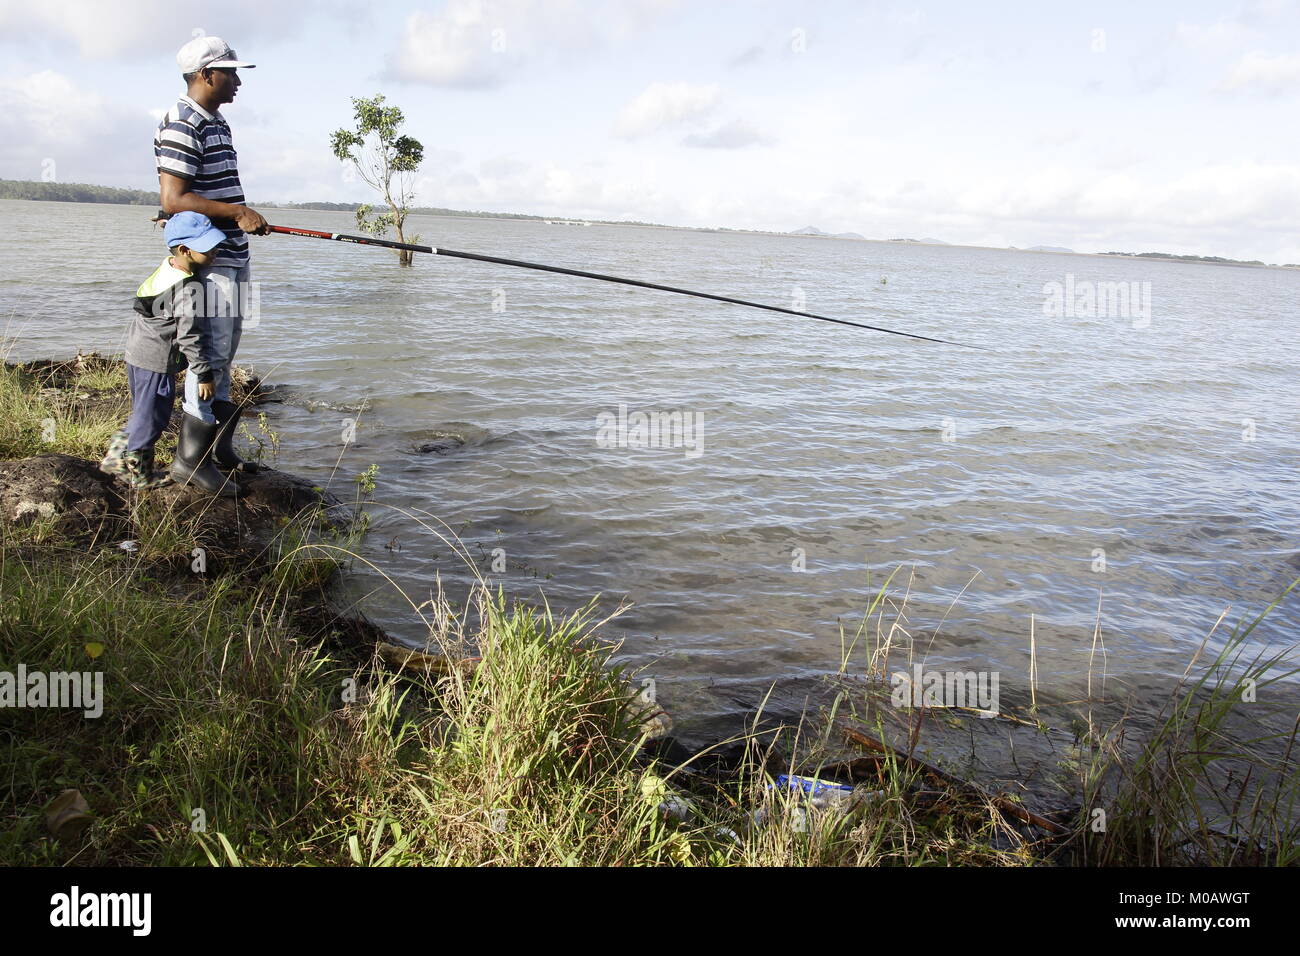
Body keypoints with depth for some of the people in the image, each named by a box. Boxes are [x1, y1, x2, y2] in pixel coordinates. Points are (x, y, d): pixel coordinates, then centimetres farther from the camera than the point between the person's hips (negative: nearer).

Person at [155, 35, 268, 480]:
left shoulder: (216, 123, 18)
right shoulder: (181, 126, -13)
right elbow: (172, 200, -21)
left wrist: (247, 219, 18)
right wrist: (238, 213, -20)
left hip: (231, 257, 10)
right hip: (208, 261, -10)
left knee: (221, 356, 15)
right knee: (209, 356, -8)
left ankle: (218, 448, 26)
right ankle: (189, 461, 1)